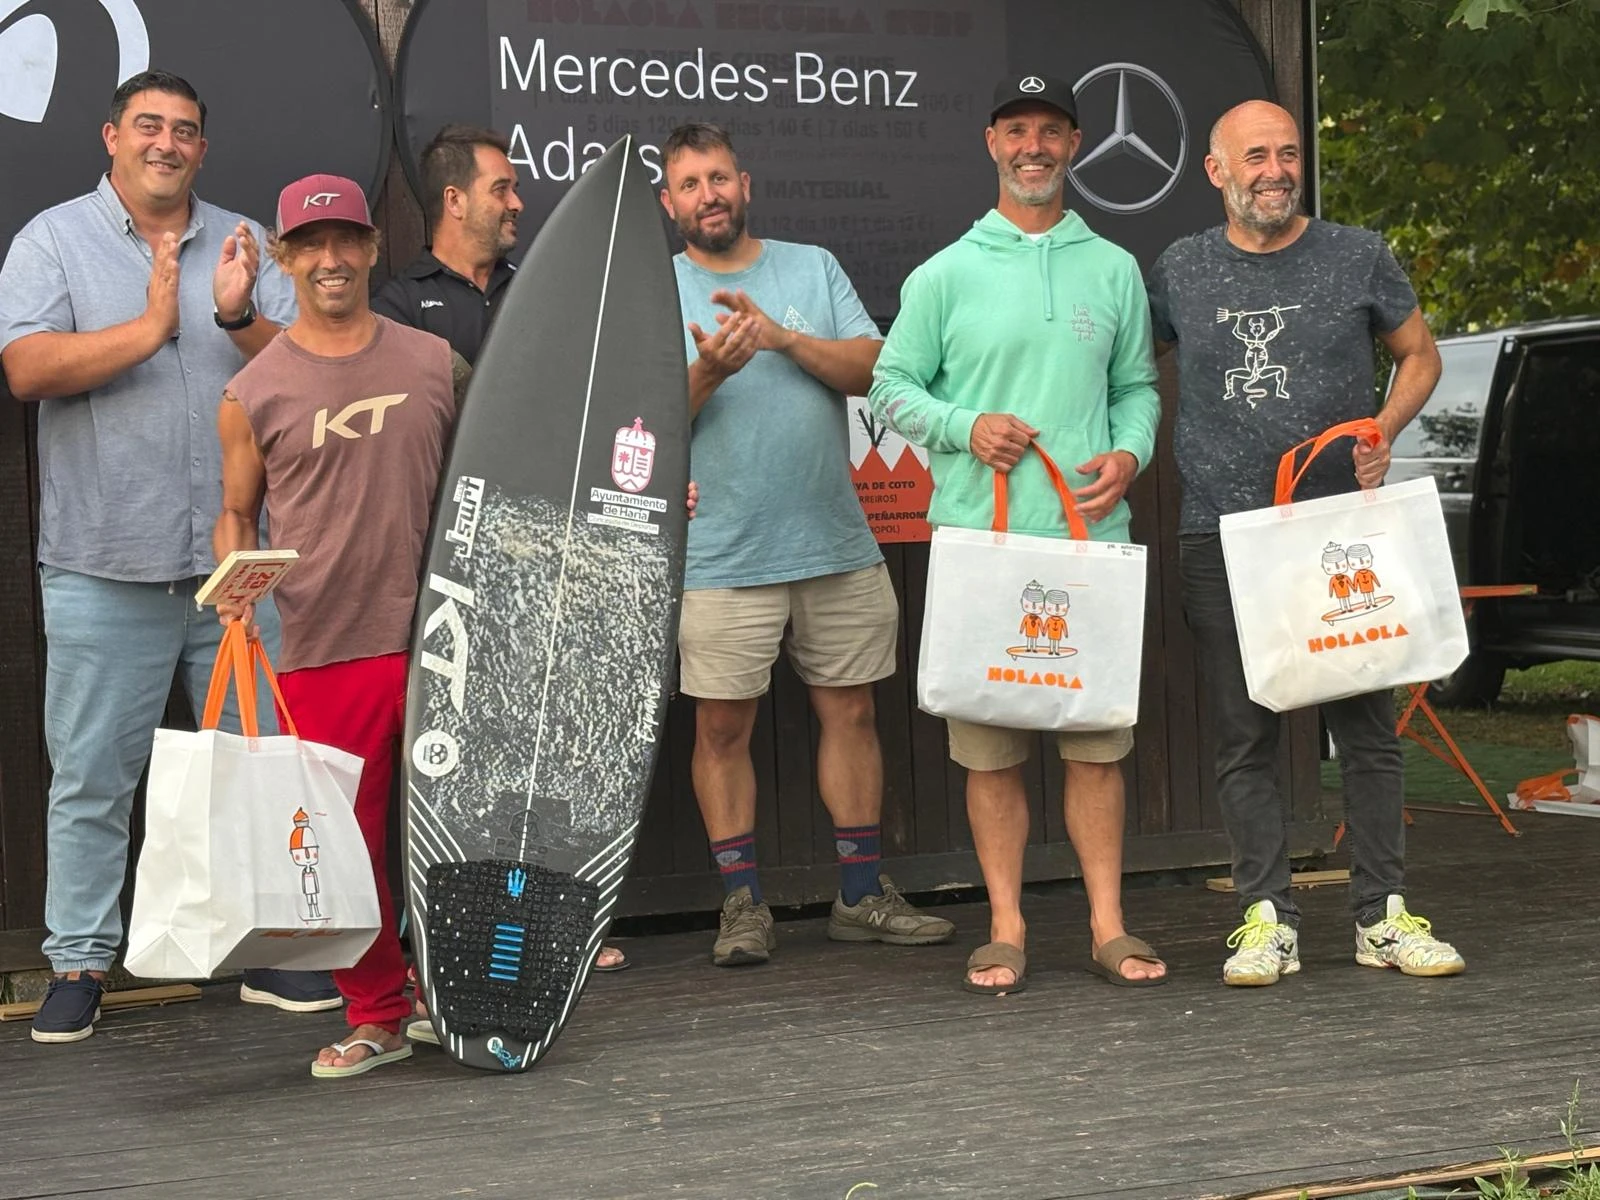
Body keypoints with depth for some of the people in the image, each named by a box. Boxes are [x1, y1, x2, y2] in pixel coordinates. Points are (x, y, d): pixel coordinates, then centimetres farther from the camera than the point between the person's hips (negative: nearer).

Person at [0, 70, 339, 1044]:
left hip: (241, 558, 3)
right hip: (107, 563, -3)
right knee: (92, 776, 2)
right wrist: (149, 327, -14)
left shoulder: (245, 244, 11)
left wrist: (238, 318, -14)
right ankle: (80, 964, 11)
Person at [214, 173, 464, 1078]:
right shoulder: (254, 394, 3)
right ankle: (377, 1017, 16)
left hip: (437, 638, 1)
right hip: (321, 654, -1)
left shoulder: (436, 362, 7)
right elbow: (237, 513, 12)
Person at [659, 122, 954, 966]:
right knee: (722, 728, 0)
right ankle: (742, 905, 11)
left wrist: (782, 336, -14)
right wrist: (706, 372, -22)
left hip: (837, 547, 2)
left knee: (850, 712, 8)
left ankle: (863, 895, 18)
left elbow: (872, 370, -2)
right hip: (721, 561, -2)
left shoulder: (812, 269, 9)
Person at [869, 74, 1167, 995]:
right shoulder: (945, 276, 6)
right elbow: (893, 386, 7)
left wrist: (1129, 452, -3)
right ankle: (1007, 927, 10)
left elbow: (1138, 386, 17)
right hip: (979, 537, -1)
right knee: (990, 744, 1)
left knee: (1098, 736, 2)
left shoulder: (1114, 270, 13)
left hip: (1092, 535, 1)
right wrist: (966, 427, -10)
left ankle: (1108, 924, 10)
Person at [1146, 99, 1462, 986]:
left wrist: (1382, 432, -2)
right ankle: (1267, 919, 8)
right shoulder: (1178, 273, 7)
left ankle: (1382, 915, 10)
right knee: (1244, 737, 2)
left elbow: (1420, 356, 15)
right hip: (1222, 536, 0)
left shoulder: (1358, 258, 5)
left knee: (1366, 726, 2)